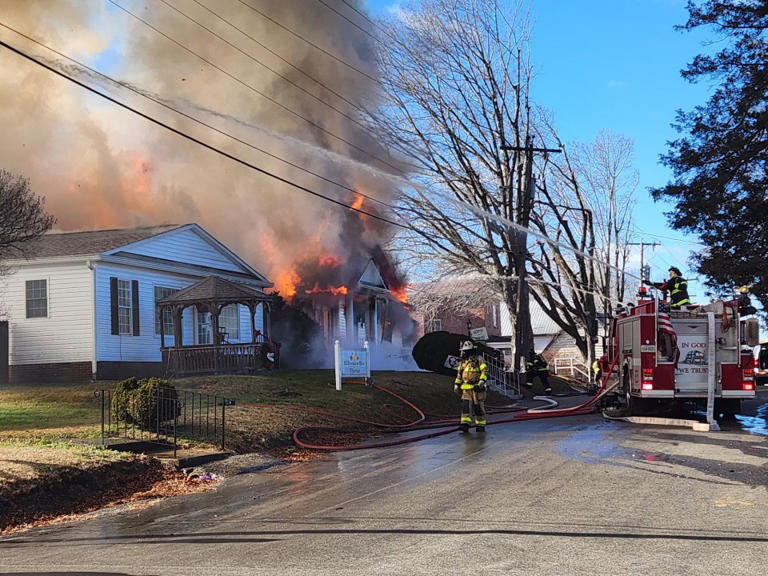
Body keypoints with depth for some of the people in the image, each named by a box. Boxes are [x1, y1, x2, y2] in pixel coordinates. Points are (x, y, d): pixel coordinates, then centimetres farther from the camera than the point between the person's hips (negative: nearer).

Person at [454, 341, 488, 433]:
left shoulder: (478, 359, -3)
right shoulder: (463, 362, 15)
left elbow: (484, 371, -11)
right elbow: (459, 374, 24)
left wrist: (481, 381, -23)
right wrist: (456, 385, 19)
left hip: (477, 387, -5)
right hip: (466, 388, 5)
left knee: (478, 407, 1)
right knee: (465, 406, -7)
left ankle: (480, 426, 11)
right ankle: (465, 425, -13)